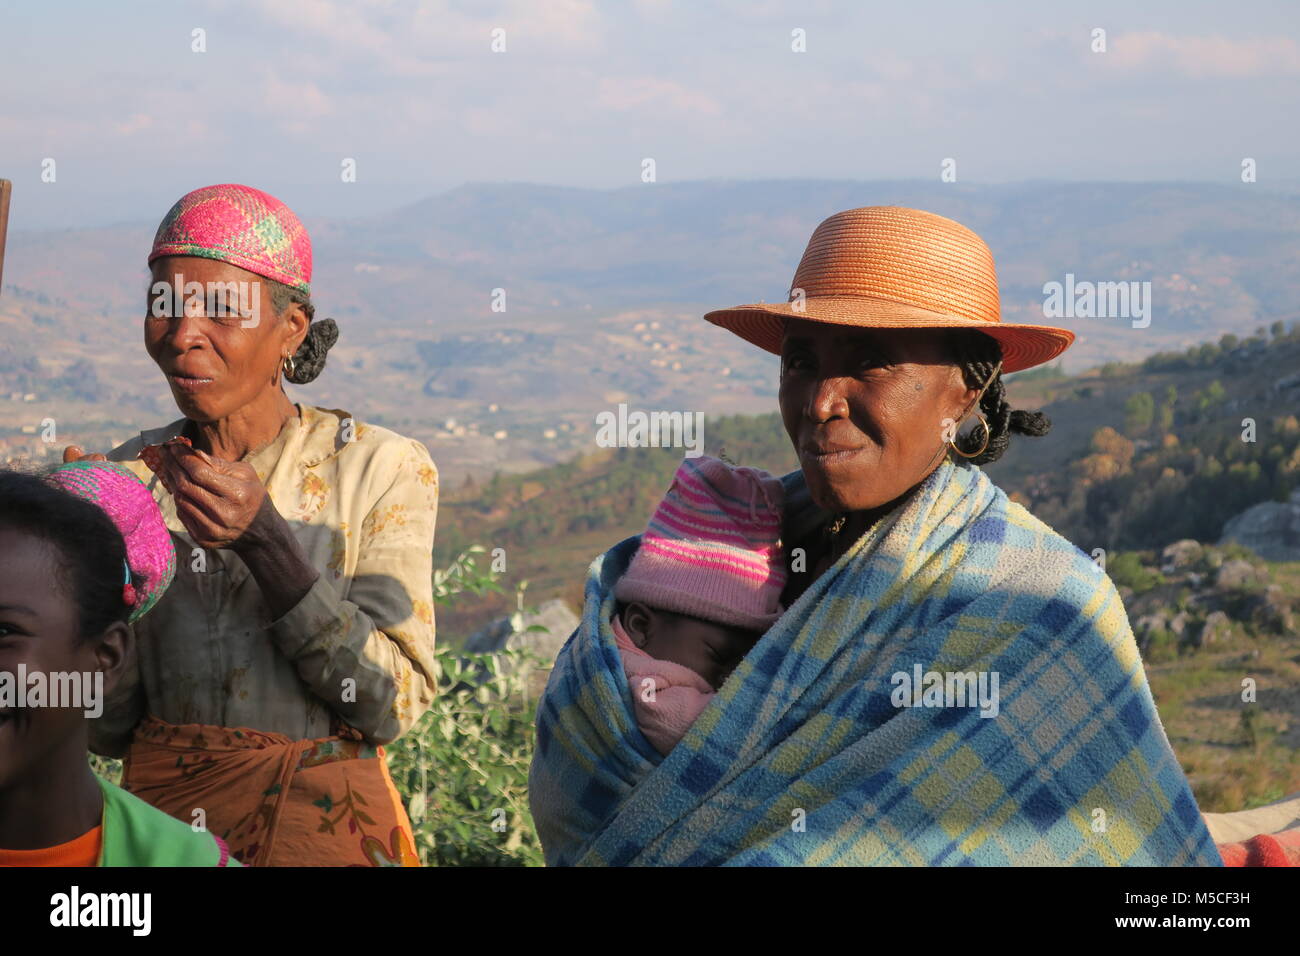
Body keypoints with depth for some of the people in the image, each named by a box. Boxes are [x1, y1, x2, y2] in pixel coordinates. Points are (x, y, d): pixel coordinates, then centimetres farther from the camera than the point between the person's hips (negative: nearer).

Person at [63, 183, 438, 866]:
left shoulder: (380, 469, -9)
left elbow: (394, 707, -15)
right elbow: (107, 730, 0)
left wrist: (265, 543, -24)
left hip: (321, 829, -3)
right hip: (158, 820, 3)